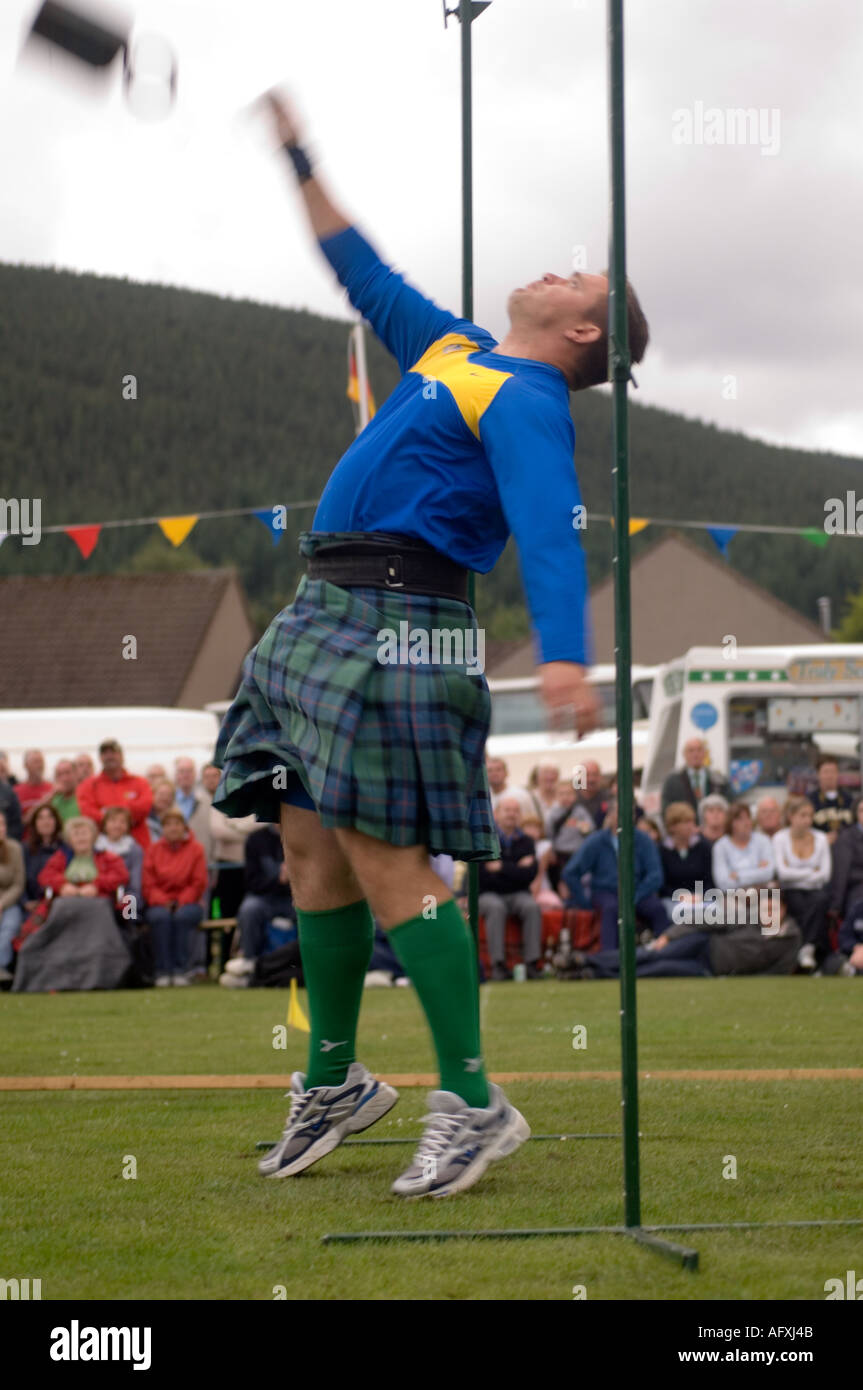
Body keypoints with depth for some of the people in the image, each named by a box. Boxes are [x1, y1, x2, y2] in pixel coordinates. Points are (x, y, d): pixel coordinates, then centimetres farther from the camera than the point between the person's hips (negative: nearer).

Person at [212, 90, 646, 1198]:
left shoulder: (525, 400, -8)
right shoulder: (453, 351, 19)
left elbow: (548, 529, -23)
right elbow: (364, 275, 33)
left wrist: (563, 655, -38)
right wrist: (297, 157, 35)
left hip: (392, 623, -9)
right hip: (323, 611, 9)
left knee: (383, 857, -14)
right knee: (312, 850, 10)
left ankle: (471, 1099, -9)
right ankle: (335, 1081, 22)